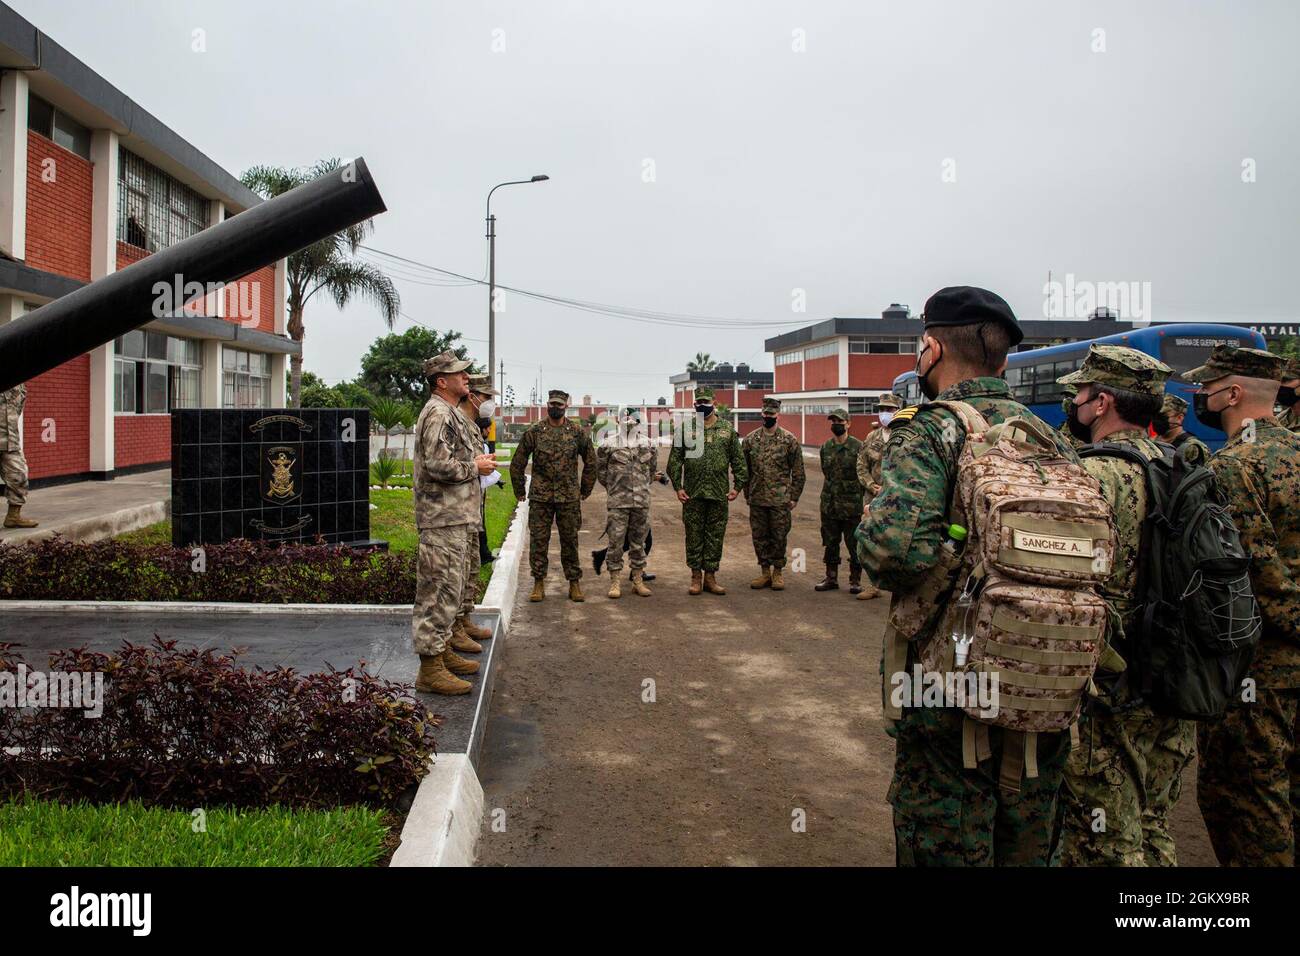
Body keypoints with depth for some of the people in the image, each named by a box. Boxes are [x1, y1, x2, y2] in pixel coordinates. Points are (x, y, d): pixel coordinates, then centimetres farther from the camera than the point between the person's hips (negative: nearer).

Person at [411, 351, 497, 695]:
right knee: (440, 591, -9)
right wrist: (475, 467, -12)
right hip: (443, 520, -11)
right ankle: (430, 670, -5)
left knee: (450, 590, 18)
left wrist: (477, 461, 13)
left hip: (456, 518, 11)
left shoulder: (451, 414, 18)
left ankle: (443, 651, 29)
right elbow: (438, 466, -24)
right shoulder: (438, 414, -15)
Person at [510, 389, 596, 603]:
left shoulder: (578, 432, 3)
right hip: (540, 497, 0)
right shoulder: (534, 432, 0)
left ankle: (574, 583, 15)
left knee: (570, 541, 6)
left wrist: (585, 490, 13)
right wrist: (520, 491, 9)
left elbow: (590, 461, 13)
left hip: (569, 498, 0)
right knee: (538, 541, 1)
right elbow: (517, 463, 8)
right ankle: (539, 583, 10)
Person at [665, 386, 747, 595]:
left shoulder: (727, 428, 7)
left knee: (715, 536, 5)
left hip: (719, 493, 1)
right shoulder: (686, 427, 3)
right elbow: (675, 459, 2)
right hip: (692, 493, -1)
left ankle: (710, 576, 14)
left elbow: (738, 460, 9)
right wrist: (677, 486, -5)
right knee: (694, 536, 4)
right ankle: (696, 576, 13)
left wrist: (738, 486, 1)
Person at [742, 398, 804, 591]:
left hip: (780, 499, -3)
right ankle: (764, 572, 19)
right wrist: (747, 494, 8)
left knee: (779, 536, 3)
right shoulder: (750, 439, 5)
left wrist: (794, 497, -3)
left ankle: (777, 573, 15)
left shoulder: (789, 440, -2)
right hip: (757, 499, 3)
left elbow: (798, 472, 0)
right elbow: (745, 469, 10)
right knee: (759, 536, 7)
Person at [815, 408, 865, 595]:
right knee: (830, 543, 11)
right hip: (829, 505, 5)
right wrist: (826, 497, 14)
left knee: (854, 544, 2)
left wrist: (862, 500, -8)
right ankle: (831, 578, 21)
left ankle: (855, 580, 11)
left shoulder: (858, 447, -6)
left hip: (851, 505, -5)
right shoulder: (825, 447, 10)